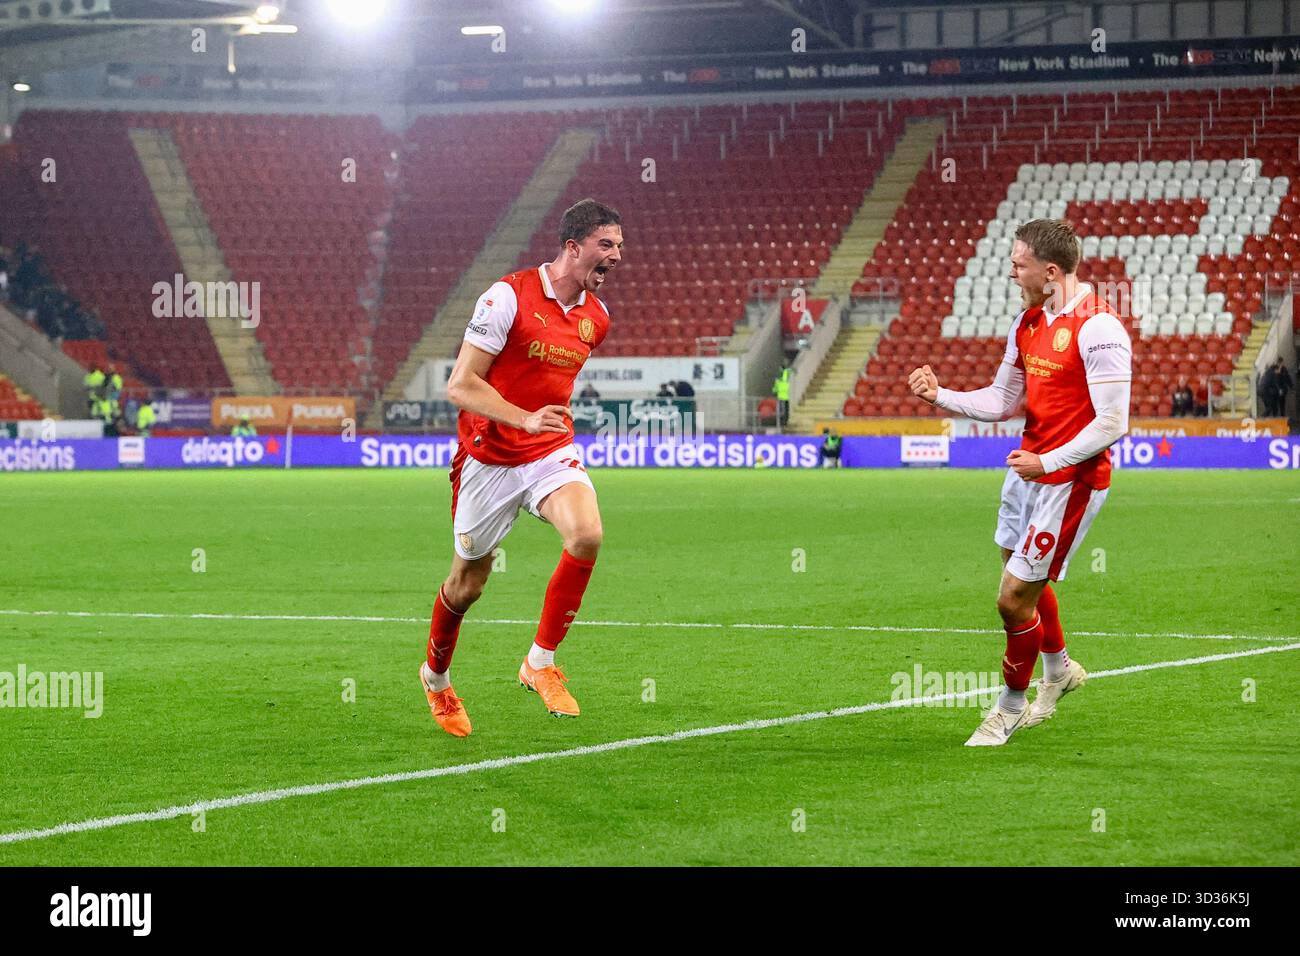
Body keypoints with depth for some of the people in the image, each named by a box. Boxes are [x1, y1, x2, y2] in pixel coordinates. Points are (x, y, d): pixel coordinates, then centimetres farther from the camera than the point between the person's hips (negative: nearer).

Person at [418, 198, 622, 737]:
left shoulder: (596, 317, 4)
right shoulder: (509, 297, -16)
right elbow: (460, 386, -19)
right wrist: (524, 419, -29)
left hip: (552, 454, 4)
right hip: (488, 459, -4)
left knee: (587, 535, -26)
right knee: (468, 585, 8)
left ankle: (541, 662, -12)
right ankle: (436, 675, 38)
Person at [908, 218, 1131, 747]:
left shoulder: (1097, 329, -21)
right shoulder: (1028, 322, 6)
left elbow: (1111, 423, -23)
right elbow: (1002, 400, 11)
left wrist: (1047, 463, -24)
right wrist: (941, 395, -2)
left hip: (1070, 479, -9)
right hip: (1029, 465, 9)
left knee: (1015, 599, -4)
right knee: (1025, 580, 25)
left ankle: (1010, 706, 17)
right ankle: (1058, 669, 50)